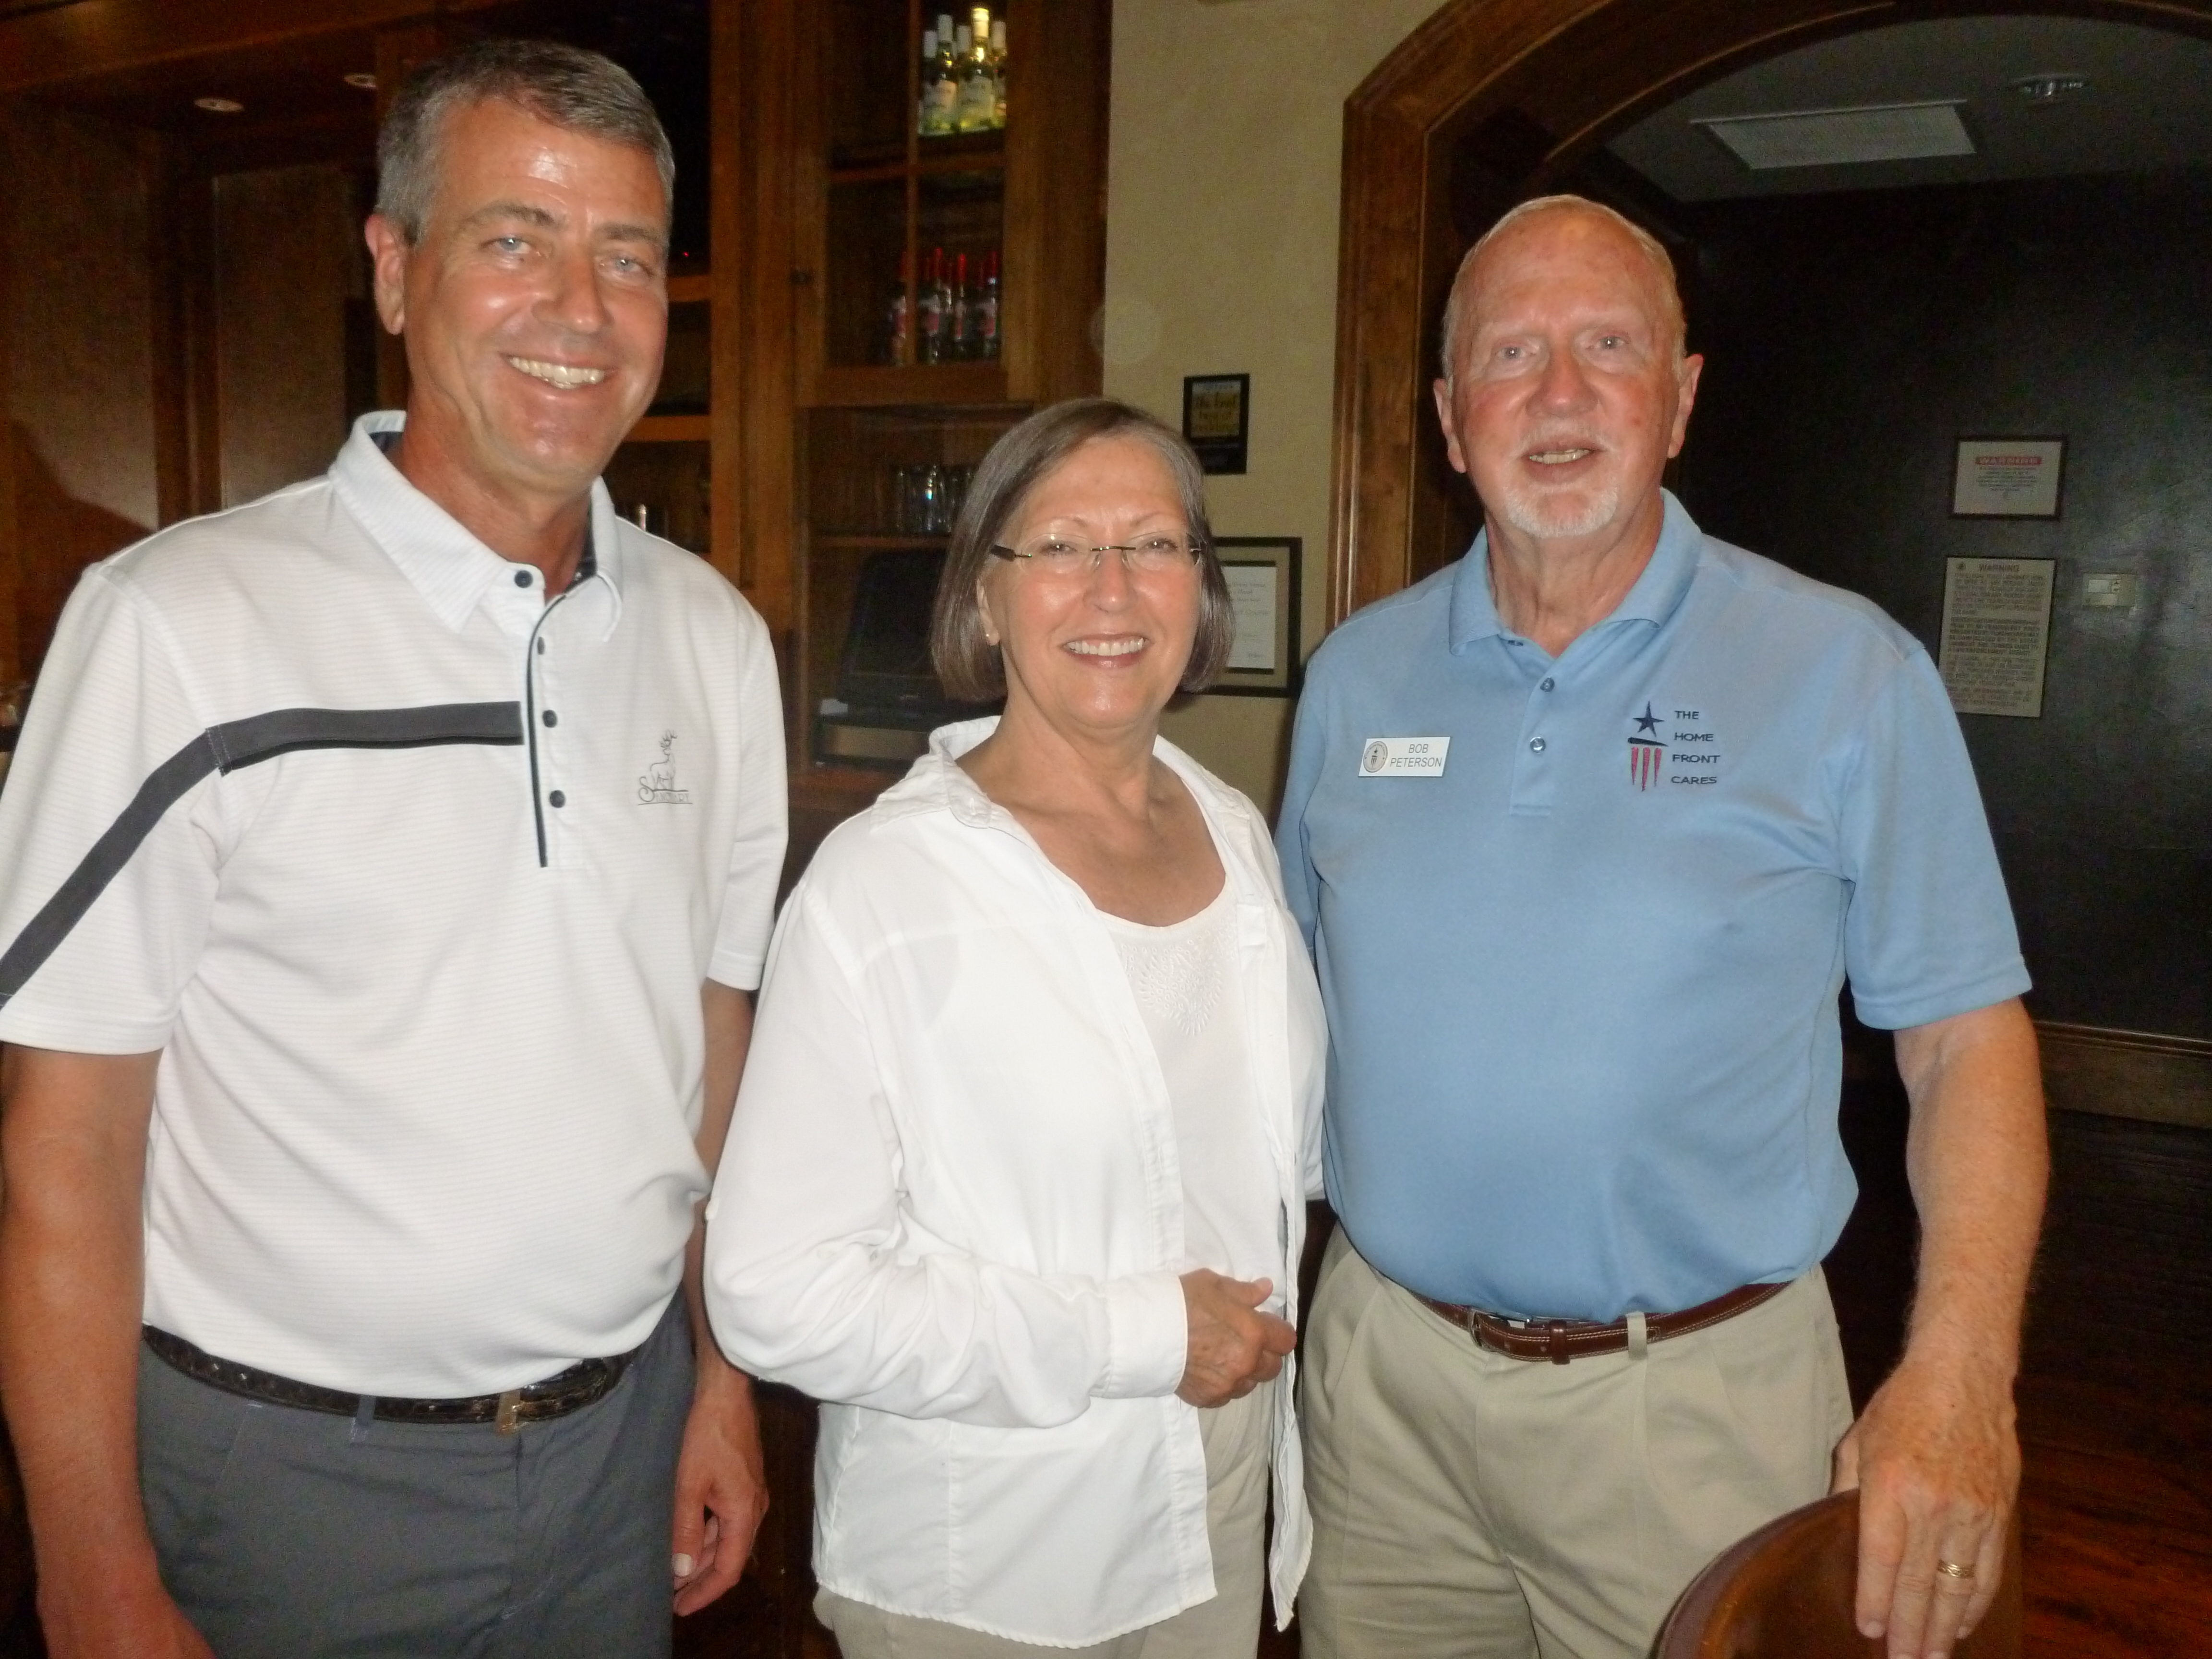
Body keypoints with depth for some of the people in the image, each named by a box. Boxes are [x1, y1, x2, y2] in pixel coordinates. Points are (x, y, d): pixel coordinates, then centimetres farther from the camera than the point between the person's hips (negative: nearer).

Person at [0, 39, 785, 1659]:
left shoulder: (714, 637, 0)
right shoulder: (182, 624, -14)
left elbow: (717, 1044, 6)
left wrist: (722, 1377, 7)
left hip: (623, 1446, 4)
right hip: (286, 1465, -4)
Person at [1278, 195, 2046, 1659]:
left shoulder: (1848, 675, -7)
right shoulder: (1359, 673, 2)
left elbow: (1967, 1038, -6)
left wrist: (1960, 1374, -16)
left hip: (1694, 1399, -2)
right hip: (1382, 1363, 3)